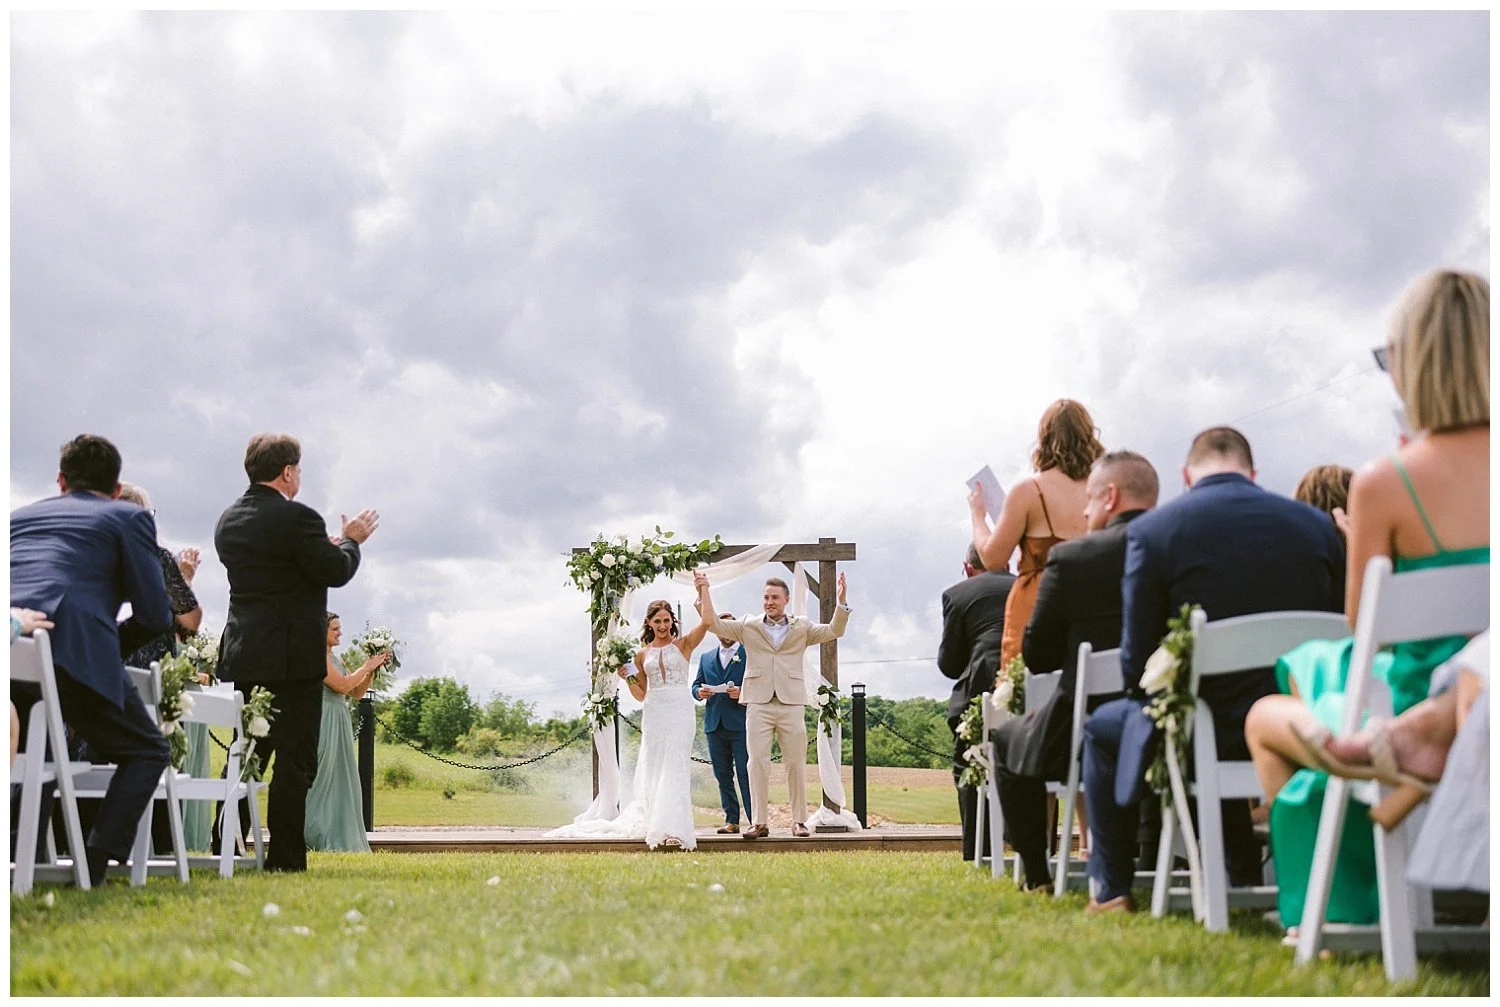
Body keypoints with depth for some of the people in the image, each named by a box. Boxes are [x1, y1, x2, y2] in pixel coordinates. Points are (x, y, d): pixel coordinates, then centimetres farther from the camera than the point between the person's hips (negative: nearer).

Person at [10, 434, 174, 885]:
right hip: (72, 650, -5)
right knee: (148, 753, 13)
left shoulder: (18, 516, 30)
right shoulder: (129, 517, 16)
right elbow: (156, 616, 10)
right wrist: (114, 632, 30)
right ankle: (93, 865, -2)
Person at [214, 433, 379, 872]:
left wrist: (335, 543, 23)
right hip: (292, 658, -8)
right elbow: (336, 572, -14)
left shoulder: (229, 520, 10)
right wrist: (351, 540, 6)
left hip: (242, 657, 8)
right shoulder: (297, 518, -15)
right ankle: (285, 859, -3)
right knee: (295, 760, -3)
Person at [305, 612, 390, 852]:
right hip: (323, 723, -10)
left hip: (339, 724, 10)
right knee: (320, 780, -8)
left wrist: (372, 670, 7)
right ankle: (308, 839, -5)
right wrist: (366, 667, -6)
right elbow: (342, 685, -17)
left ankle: (339, 840, 12)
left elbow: (357, 693, 18)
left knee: (340, 783, 9)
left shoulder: (332, 657, 18)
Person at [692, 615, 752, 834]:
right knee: (723, 775, 7)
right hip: (715, 724, 5)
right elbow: (696, 684, 18)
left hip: (741, 724, -5)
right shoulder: (706, 657, 19)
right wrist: (699, 691, -5)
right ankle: (731, 820, 12)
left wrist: (743, 692, -19)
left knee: (746, 774, -8)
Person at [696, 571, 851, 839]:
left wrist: (842, 602, -11)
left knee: (796, 764, 1)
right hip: (758, 703, 0)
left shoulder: (802, 628, 12)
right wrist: (703, 592, -6)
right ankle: (759, 822, -1)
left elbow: (833, 631, 4)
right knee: (758, 763, -4)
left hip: (791, 703, 0)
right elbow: (714, 624, 6)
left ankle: (799, 821, 9)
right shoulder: (748, 626, 12)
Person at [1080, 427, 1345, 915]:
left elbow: (1137, 663, -7)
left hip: (1203, 733, -4)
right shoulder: (1317, 524, 2)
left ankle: (1112, 890, 29)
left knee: (1102, 727, 26)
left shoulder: (1152, 529, -8)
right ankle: (1246, 879, 45)